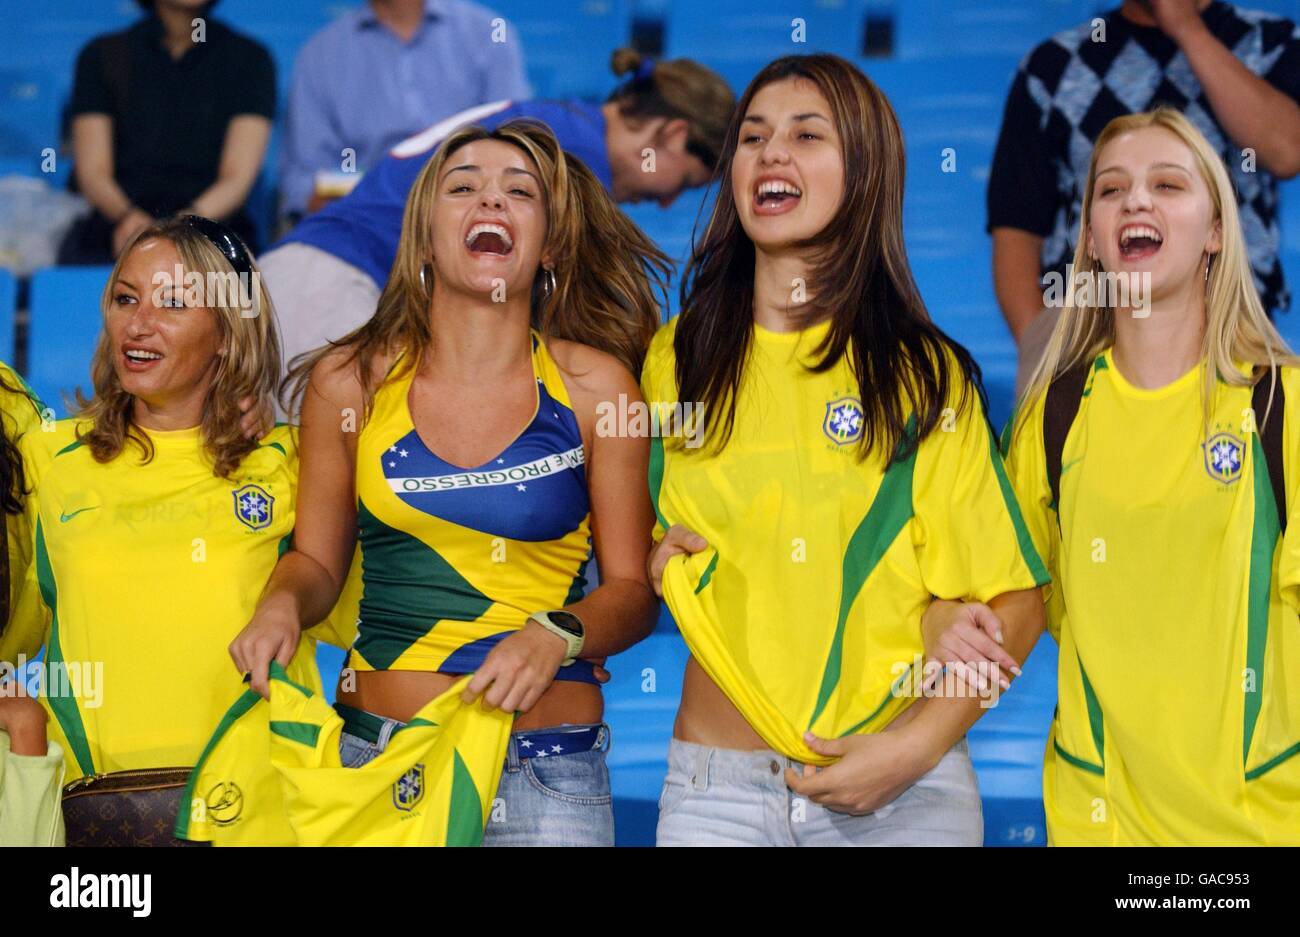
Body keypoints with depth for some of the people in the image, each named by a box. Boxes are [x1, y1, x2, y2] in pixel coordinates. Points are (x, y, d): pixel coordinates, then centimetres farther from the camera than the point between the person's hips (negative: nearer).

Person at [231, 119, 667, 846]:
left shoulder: (595, 389, 0)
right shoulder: (348, 383, 3)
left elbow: (631, 589, 2)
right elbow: (318, 559, 11)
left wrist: (558, 635, -17)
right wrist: (283, 604, -9)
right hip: (372, 752, 1)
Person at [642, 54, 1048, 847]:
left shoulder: (925, 376, 1)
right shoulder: (676, 360, 8)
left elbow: (1013, 602, 0)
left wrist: (916, 744, -12)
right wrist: (657, 561, 0)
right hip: (717, 789, 2)